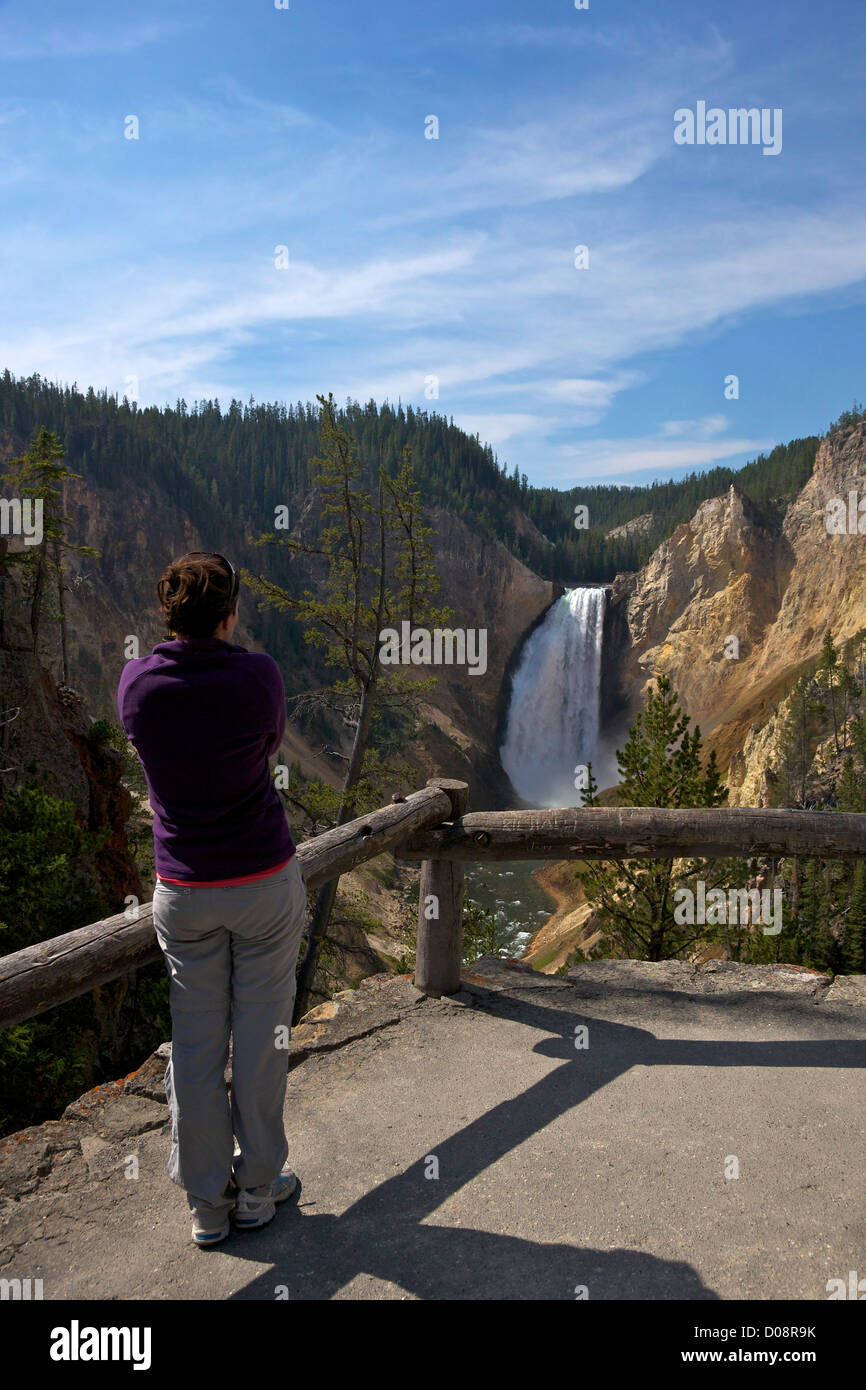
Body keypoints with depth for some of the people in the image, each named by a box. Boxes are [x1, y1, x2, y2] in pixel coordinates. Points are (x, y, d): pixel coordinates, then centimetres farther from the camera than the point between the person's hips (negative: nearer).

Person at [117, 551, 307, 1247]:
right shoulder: (256, 674, -14)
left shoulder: (137, 682, -7)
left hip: (183, 891, 2)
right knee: (260, 1038, 12)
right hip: (266, 882, -2)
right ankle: (256, 1188, 26)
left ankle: (207, 1203, 24)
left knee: (196, 1046, 12)